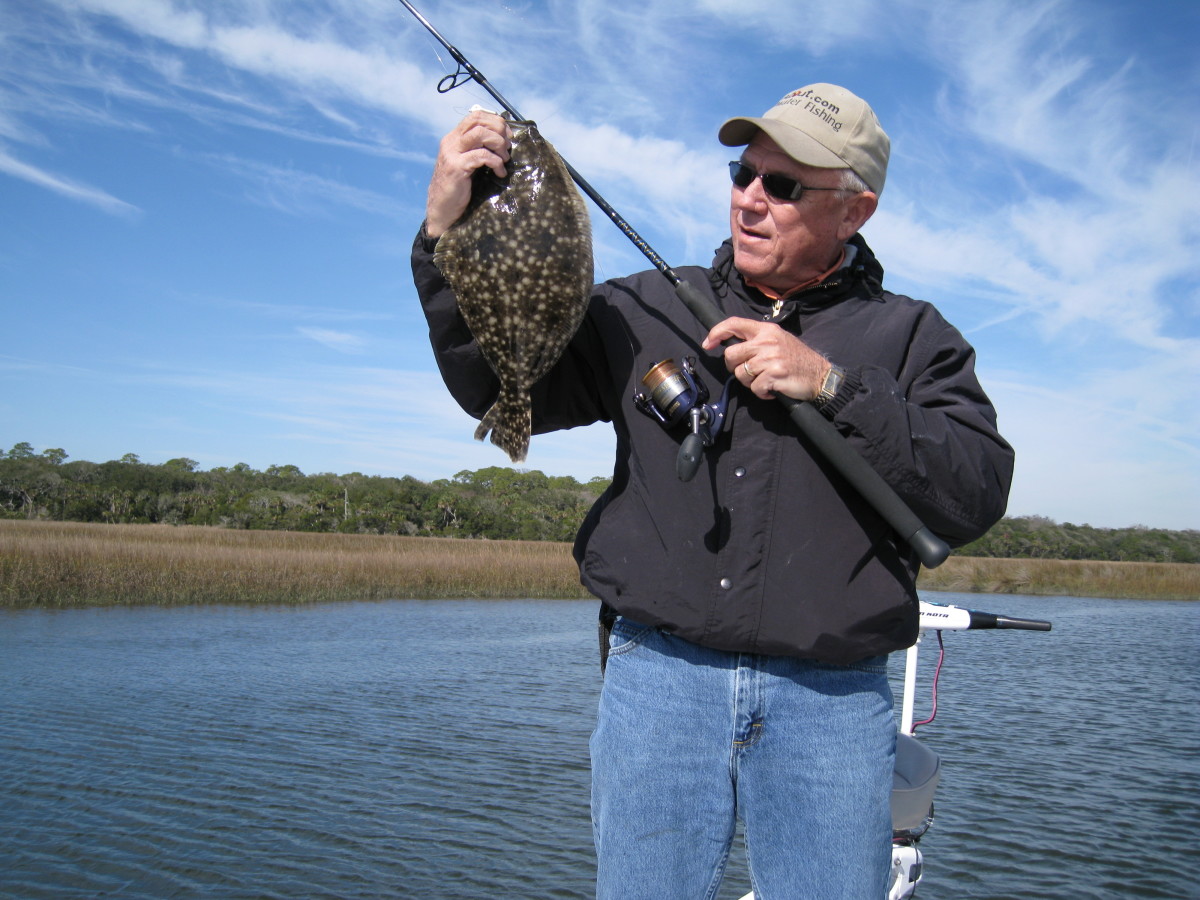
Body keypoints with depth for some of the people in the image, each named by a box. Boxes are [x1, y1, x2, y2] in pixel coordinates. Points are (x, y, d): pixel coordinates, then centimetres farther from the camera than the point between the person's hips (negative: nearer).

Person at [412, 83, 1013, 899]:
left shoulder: (910, 337, 7)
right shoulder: (646, 310, 11)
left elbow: (978, 496, -6)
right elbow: (496, 387, 8)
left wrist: (832, 385, -15)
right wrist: (448, 230, -3)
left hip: (832, 701, 0)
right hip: (657, 678, 1)